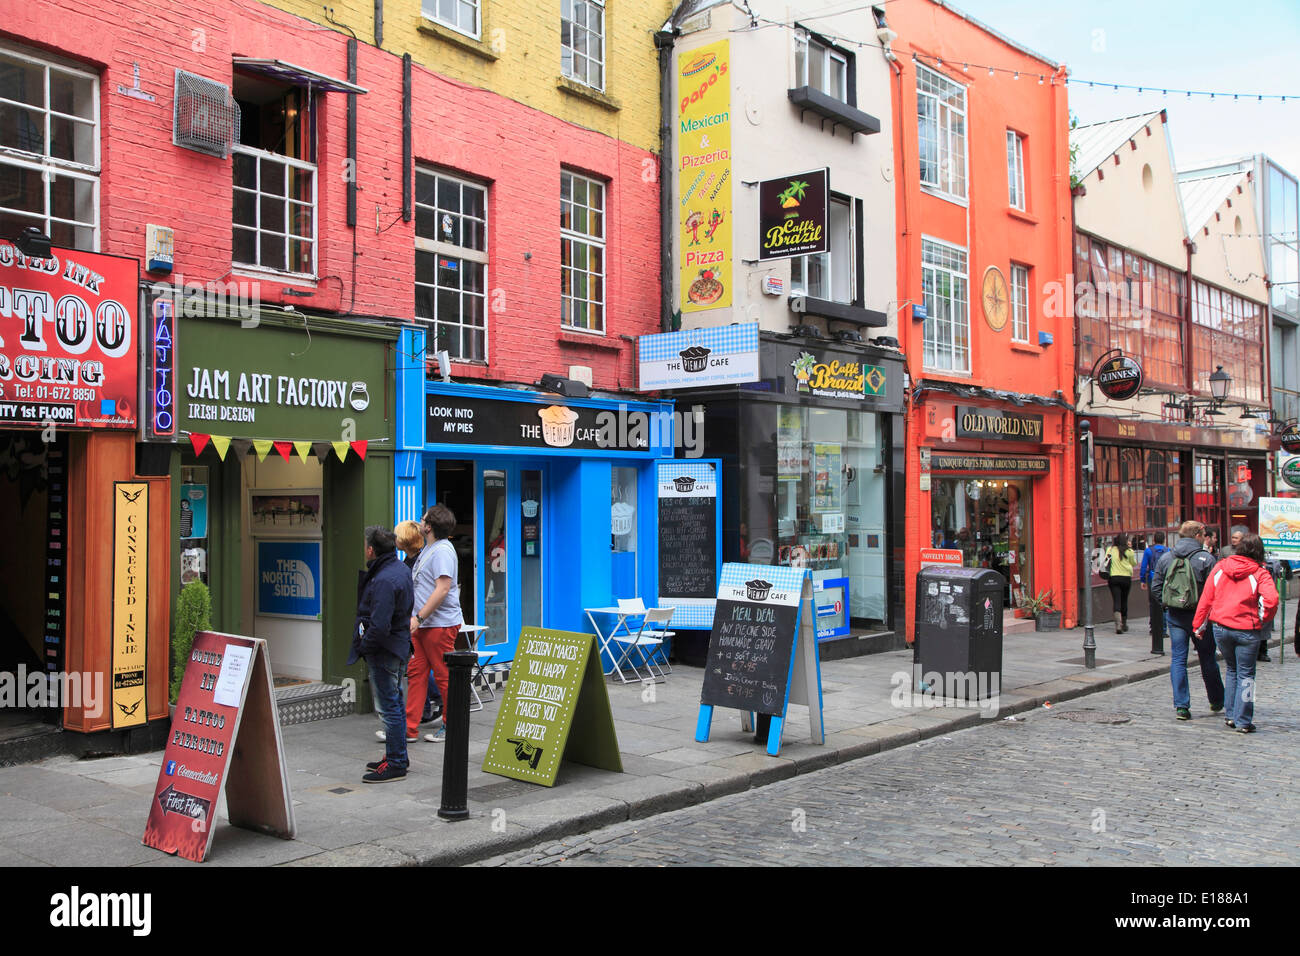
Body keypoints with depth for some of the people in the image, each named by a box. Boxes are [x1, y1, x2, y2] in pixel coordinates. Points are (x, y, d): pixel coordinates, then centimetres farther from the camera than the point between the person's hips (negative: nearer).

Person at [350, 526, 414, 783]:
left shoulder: (383, 581, -24)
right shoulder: (401, 568, 7)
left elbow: (379, 627, -29)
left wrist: (363, 646, -12)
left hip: (384, 651, -10)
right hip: (399, 645, 10)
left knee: (389, 706, -2)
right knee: (394, 703, 19)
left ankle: (395, 764, 5)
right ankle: (397, 757, 31)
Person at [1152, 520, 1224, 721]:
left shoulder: (1165, 558, 3)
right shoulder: (1206, 558, -9)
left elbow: (1155, 588, 4)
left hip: (1174, 615, 3)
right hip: (1198, 615, -2)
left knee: (1178, 659, 5)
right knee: (1207, 659, 13)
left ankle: (1181, 706, 1)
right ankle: (1216, 701, 29)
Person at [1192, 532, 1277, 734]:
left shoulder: (1220, 568, 3)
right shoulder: (1260, 573, -6)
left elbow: (1206, 598, 4)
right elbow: (1271, 598, -21)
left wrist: (1199, 625, 12)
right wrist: (1263, 619, -3)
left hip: (1221, 628, 3)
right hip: (1247, 631, -3)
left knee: (1232, 670, 21)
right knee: (1246, 674, 7)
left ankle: (1230, 715, 23)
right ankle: (1243, 721, 7)